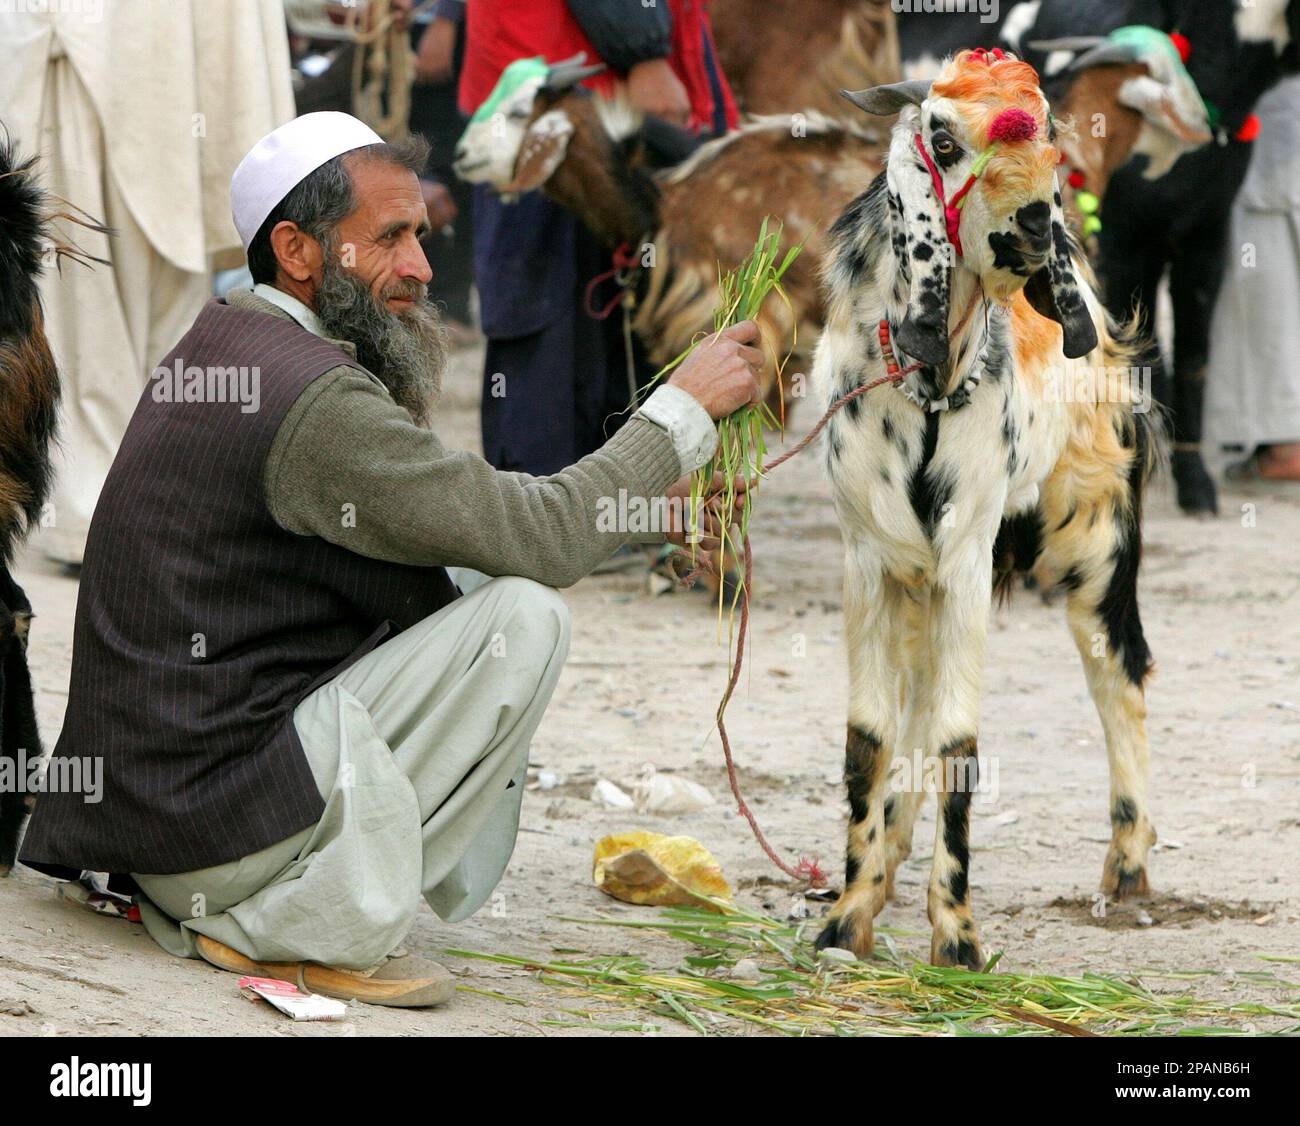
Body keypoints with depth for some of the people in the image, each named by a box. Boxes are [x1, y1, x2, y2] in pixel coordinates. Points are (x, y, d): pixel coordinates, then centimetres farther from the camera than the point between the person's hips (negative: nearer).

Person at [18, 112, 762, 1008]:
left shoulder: (223, 349, 13)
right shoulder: (313, 400, -19)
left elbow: (468, 514, 21)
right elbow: (542, 541, -17)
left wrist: (632, 506, 12)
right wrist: (685, 407, -5)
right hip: (216, 812, -10)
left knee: (464, 593, 19)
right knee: (526, 616, -10)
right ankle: (274, 924, -6)